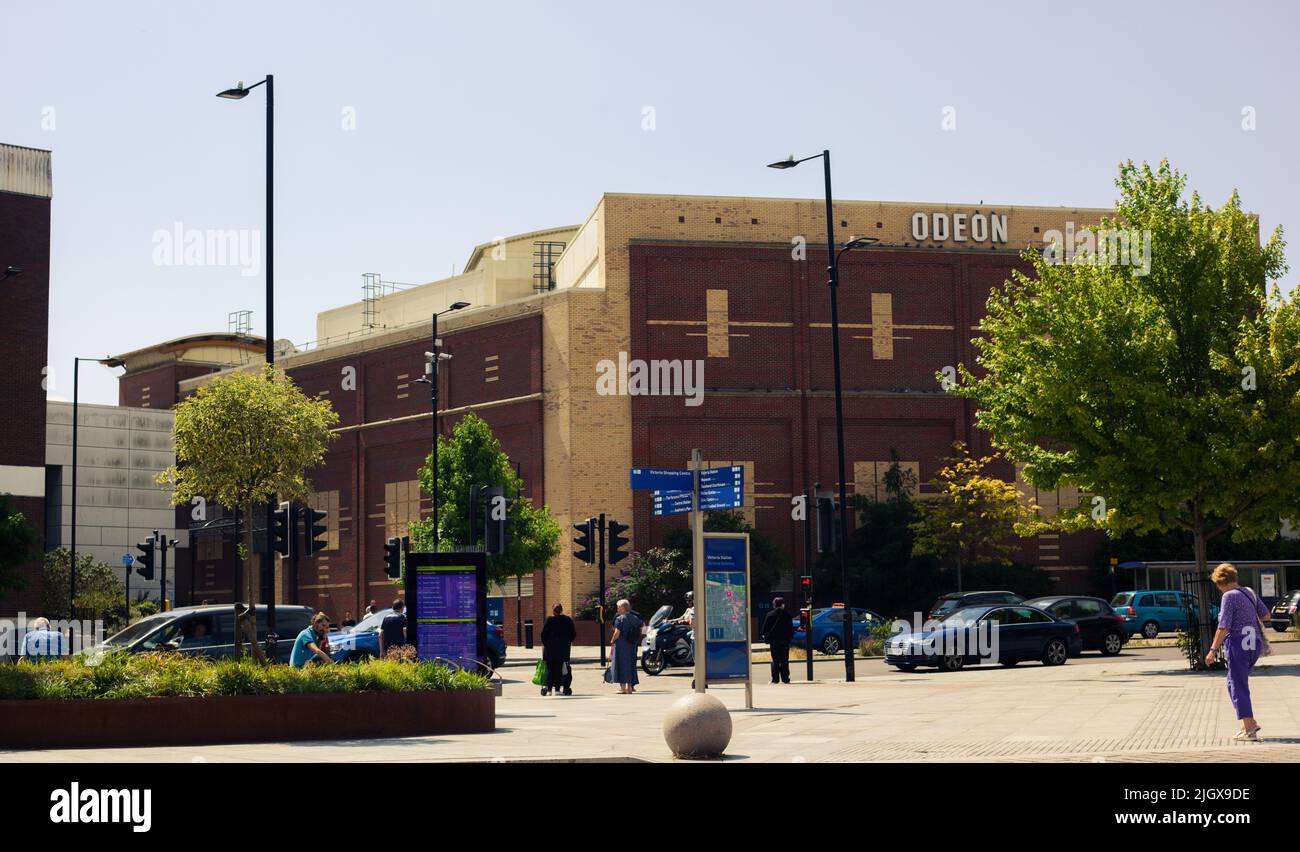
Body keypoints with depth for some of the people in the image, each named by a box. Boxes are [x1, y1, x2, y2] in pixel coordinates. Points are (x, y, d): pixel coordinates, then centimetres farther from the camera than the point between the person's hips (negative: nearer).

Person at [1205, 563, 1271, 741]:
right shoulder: (1250, 592, 9)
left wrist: (1213, 650, -13)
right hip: (1255, 644, 8)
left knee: (1239, 687, -2)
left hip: (1237, 644, -8)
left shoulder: (1229, 596, -12)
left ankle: (1249, 730, -4)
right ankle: (1250, 722, 16)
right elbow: (1266, 615, 18)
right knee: (1234, 684, 20)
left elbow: (1223, 627, -17)